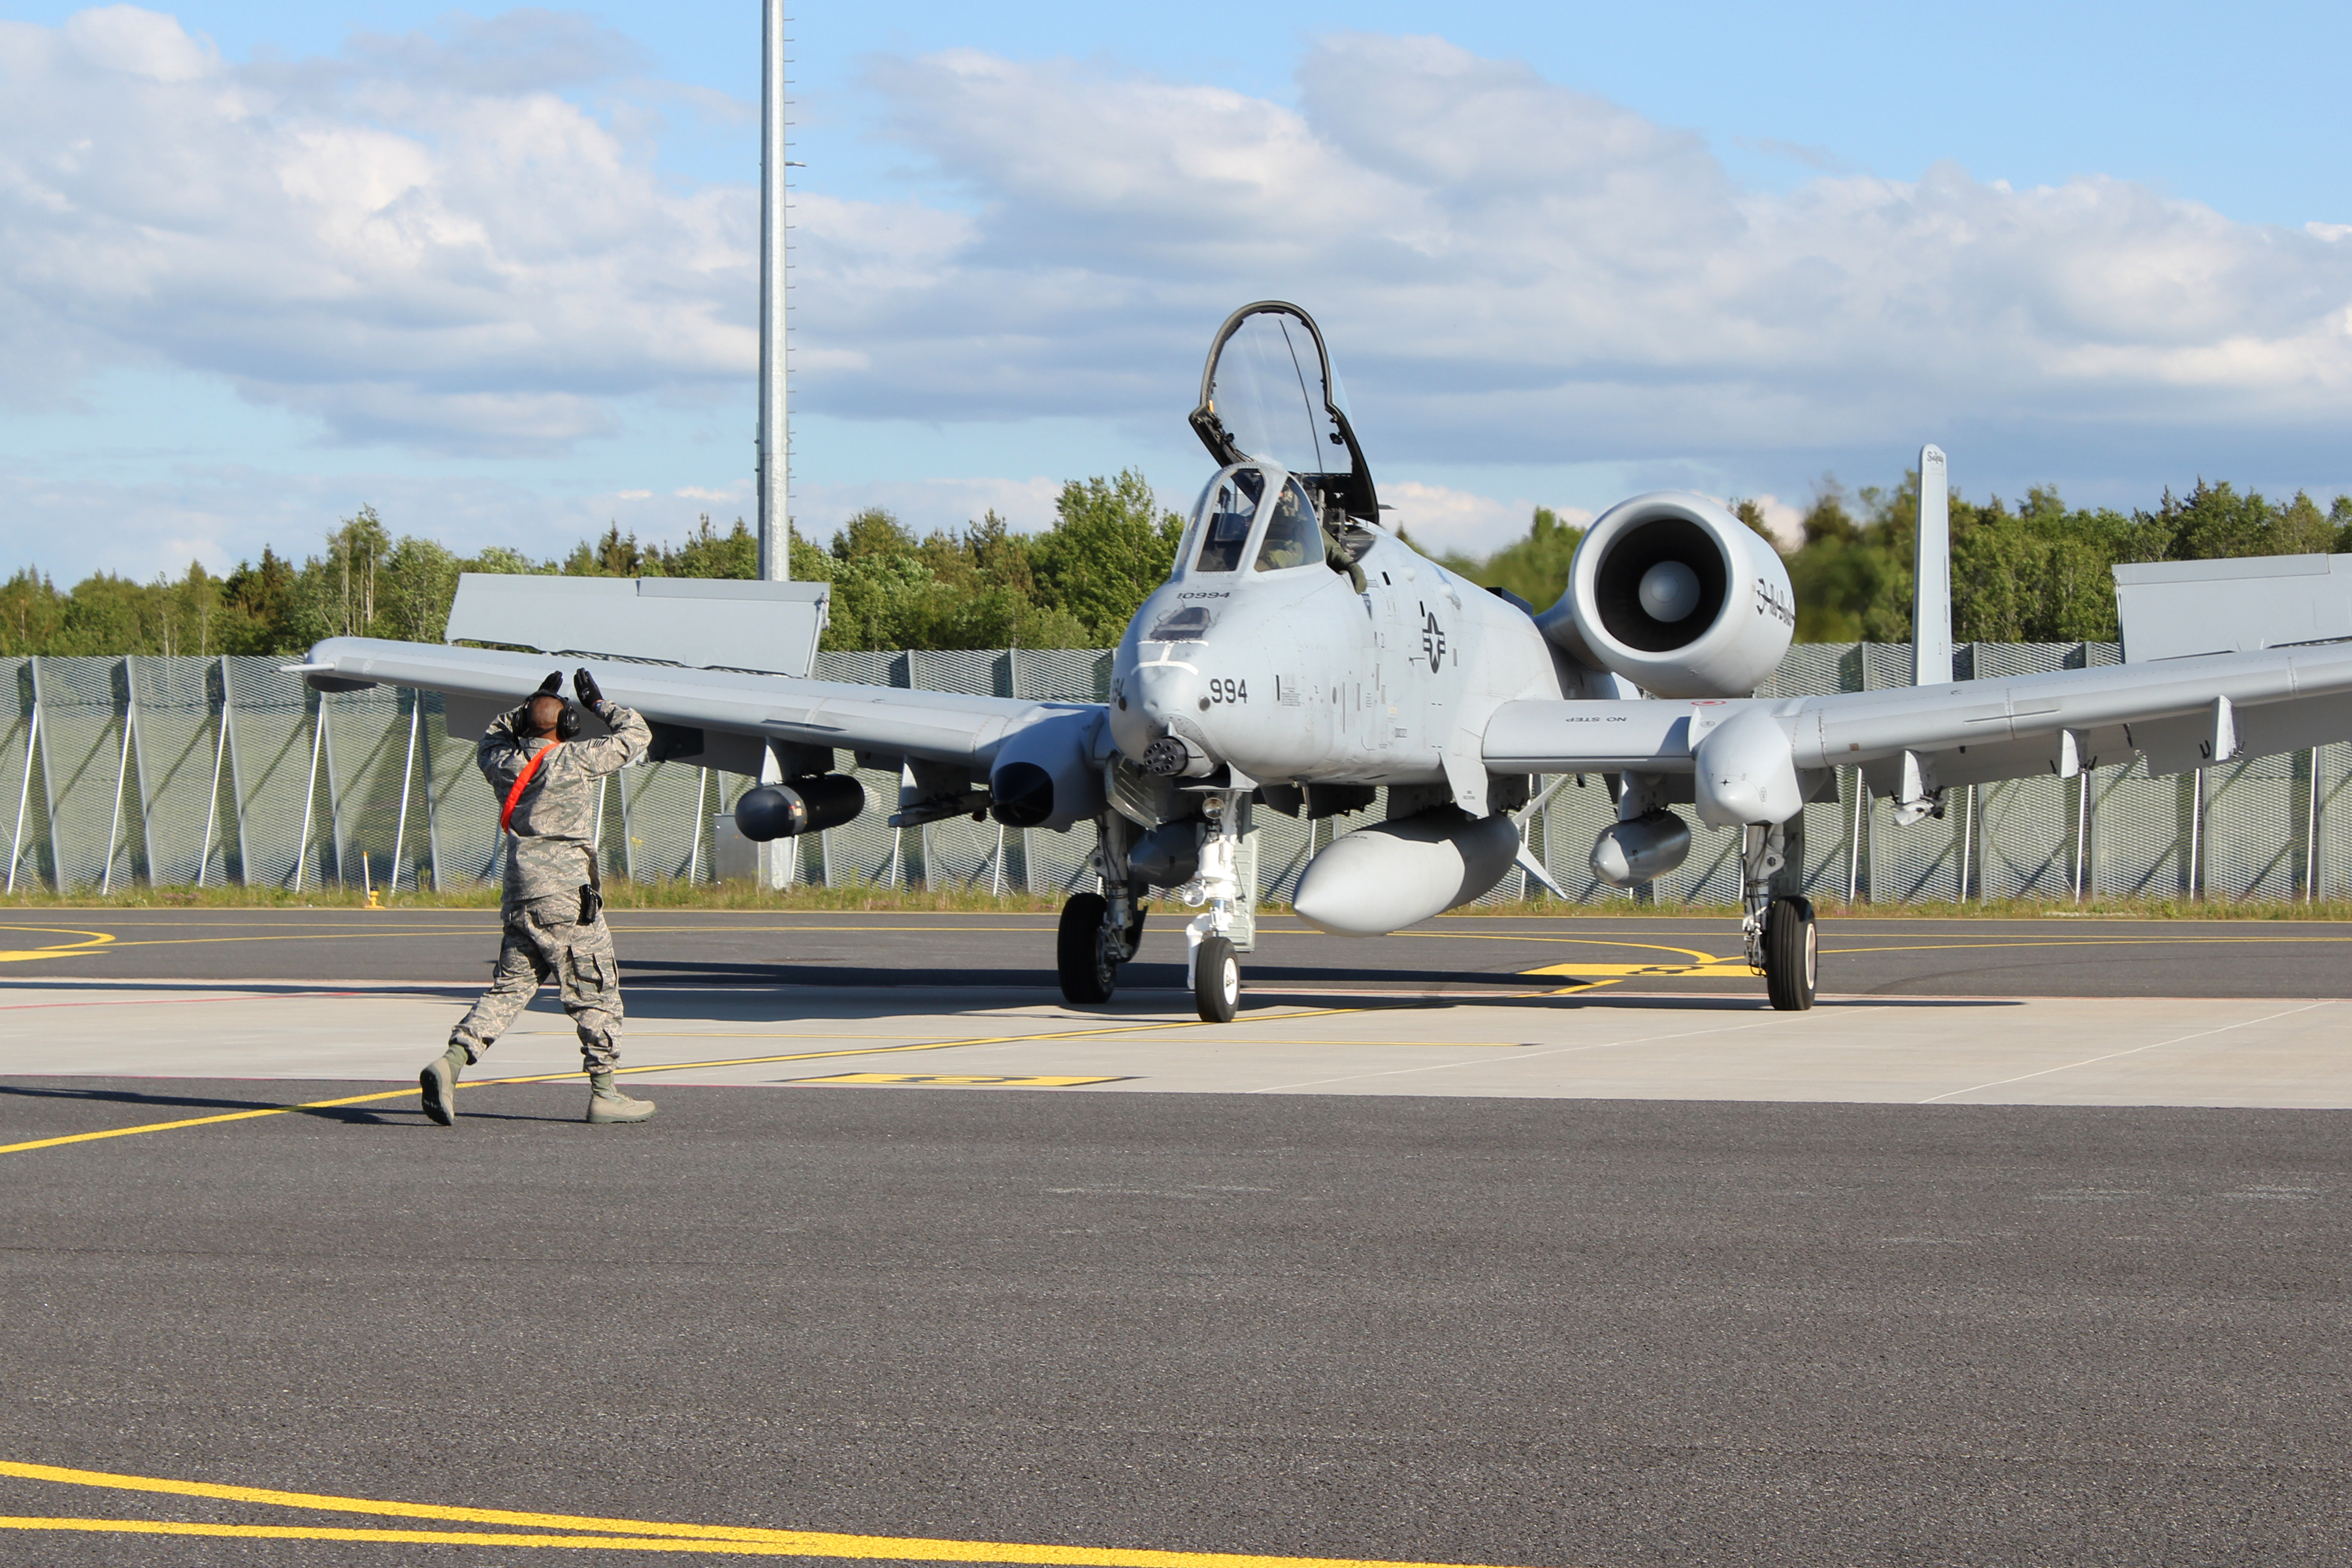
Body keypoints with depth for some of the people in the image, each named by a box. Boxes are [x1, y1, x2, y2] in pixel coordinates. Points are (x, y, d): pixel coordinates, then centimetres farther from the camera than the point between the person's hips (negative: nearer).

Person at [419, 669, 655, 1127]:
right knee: (596, 993, 2)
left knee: (509, 987, 8)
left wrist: (531, 704, 32)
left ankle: (451, 1061, -11)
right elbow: (636, 734, 4)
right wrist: (599, 703, 17)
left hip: (520, 899, 6)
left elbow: (490, 742, 35)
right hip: (568, 898, -6)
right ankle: (603, 1093, 3)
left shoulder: (504, 763, 9)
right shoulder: (574, 761, -7)